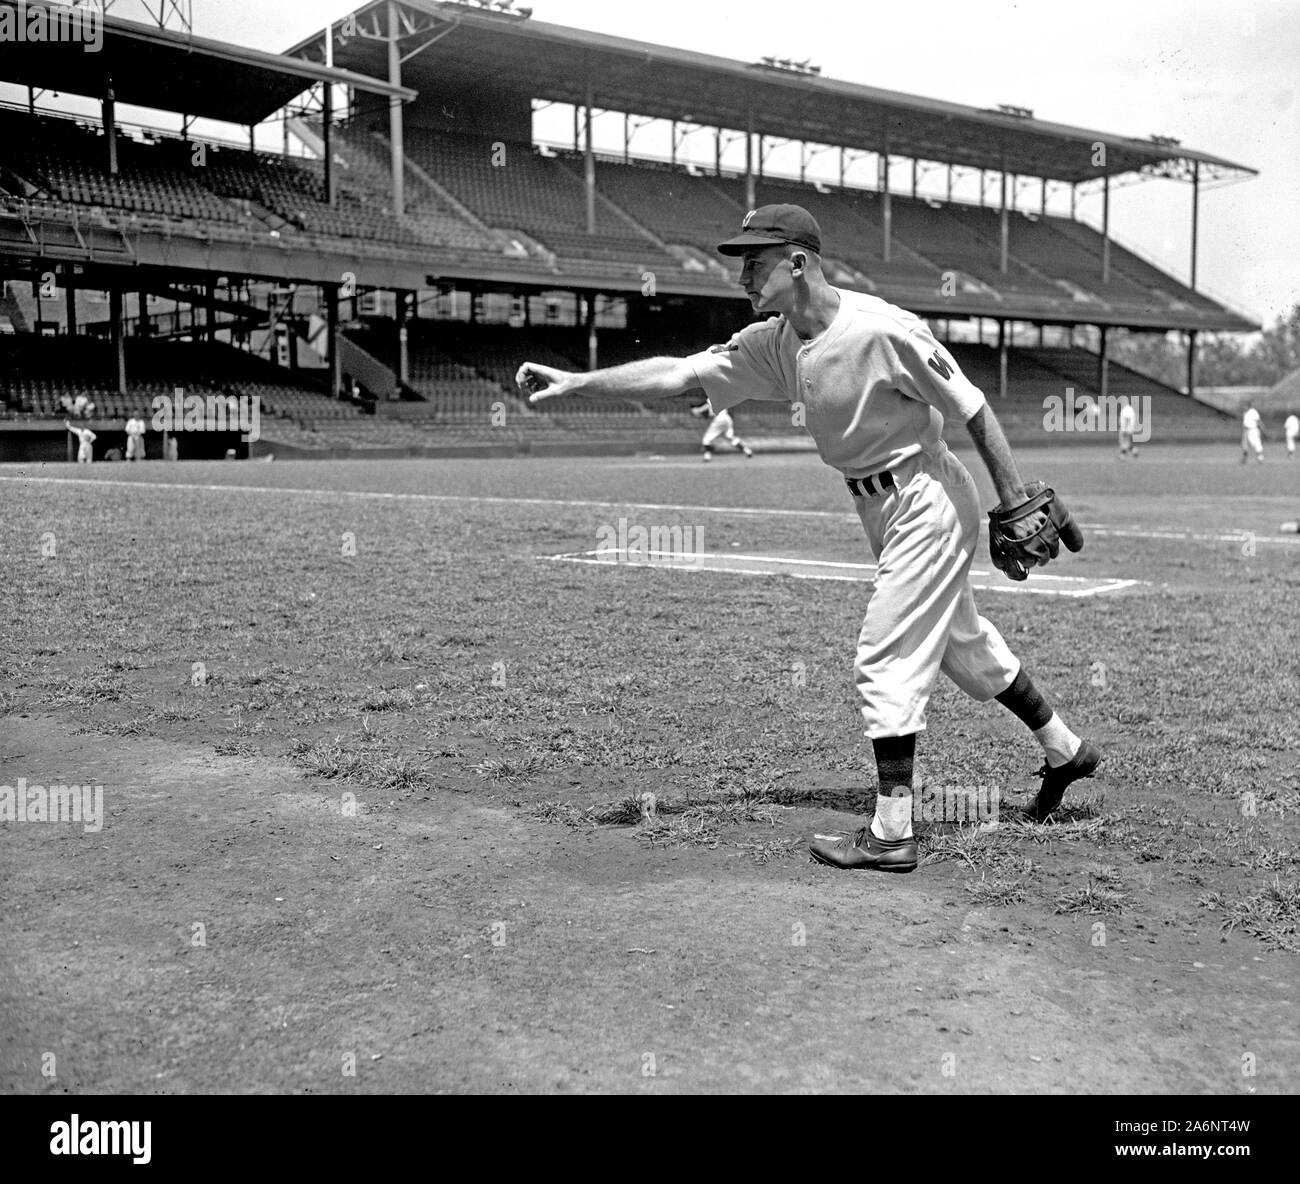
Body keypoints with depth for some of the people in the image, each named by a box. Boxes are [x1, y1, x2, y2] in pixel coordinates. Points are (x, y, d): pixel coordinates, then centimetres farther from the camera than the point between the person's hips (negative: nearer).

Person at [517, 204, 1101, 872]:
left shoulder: (882, 329, -24)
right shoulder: (773, 344, -1)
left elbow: (972, 409, -17)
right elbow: (678, 374, -6)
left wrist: (1019, 506, -14)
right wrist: (575, 384, -16)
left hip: (927, 503, -9)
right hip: (881, 510, 9)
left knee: (884, 661, -9)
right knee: (962, 642, 20)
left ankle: (891, 835, 0)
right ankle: (1065, 751, 40)